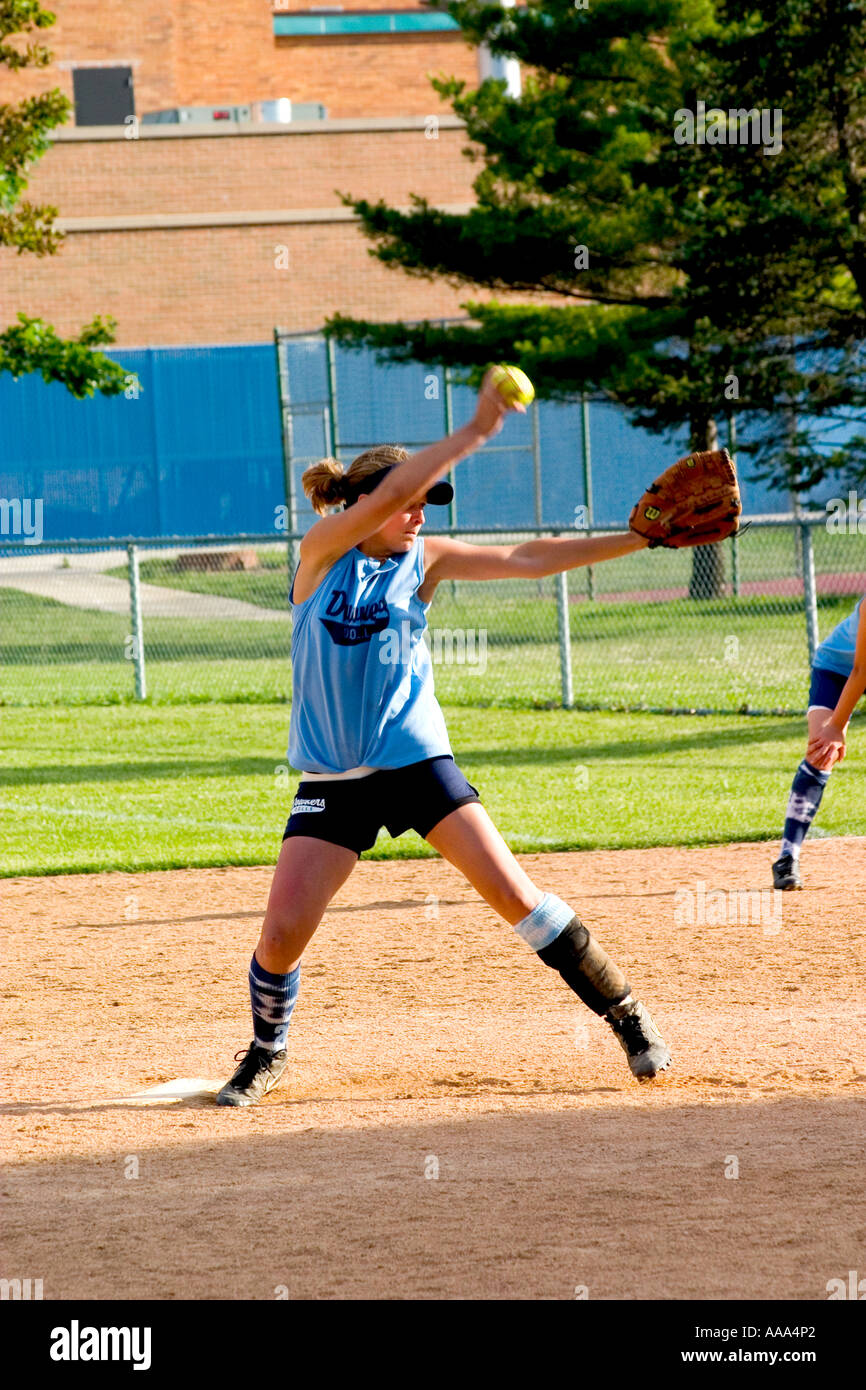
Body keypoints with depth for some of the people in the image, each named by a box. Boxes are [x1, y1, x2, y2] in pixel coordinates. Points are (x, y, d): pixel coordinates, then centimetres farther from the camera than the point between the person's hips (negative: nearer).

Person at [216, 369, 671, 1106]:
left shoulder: (425, 560, 2)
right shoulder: (322, 552, -5)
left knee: (514, 892, -7)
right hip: (333, 778, -1)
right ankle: (267, 1053, 18)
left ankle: (626, 1012, 6)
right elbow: (385, 494, -22)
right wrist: (474, 431, -26)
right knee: (283, 929, -9)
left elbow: (527, 559, -2)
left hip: (416, 760, 1)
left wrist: (637, 539, -10)